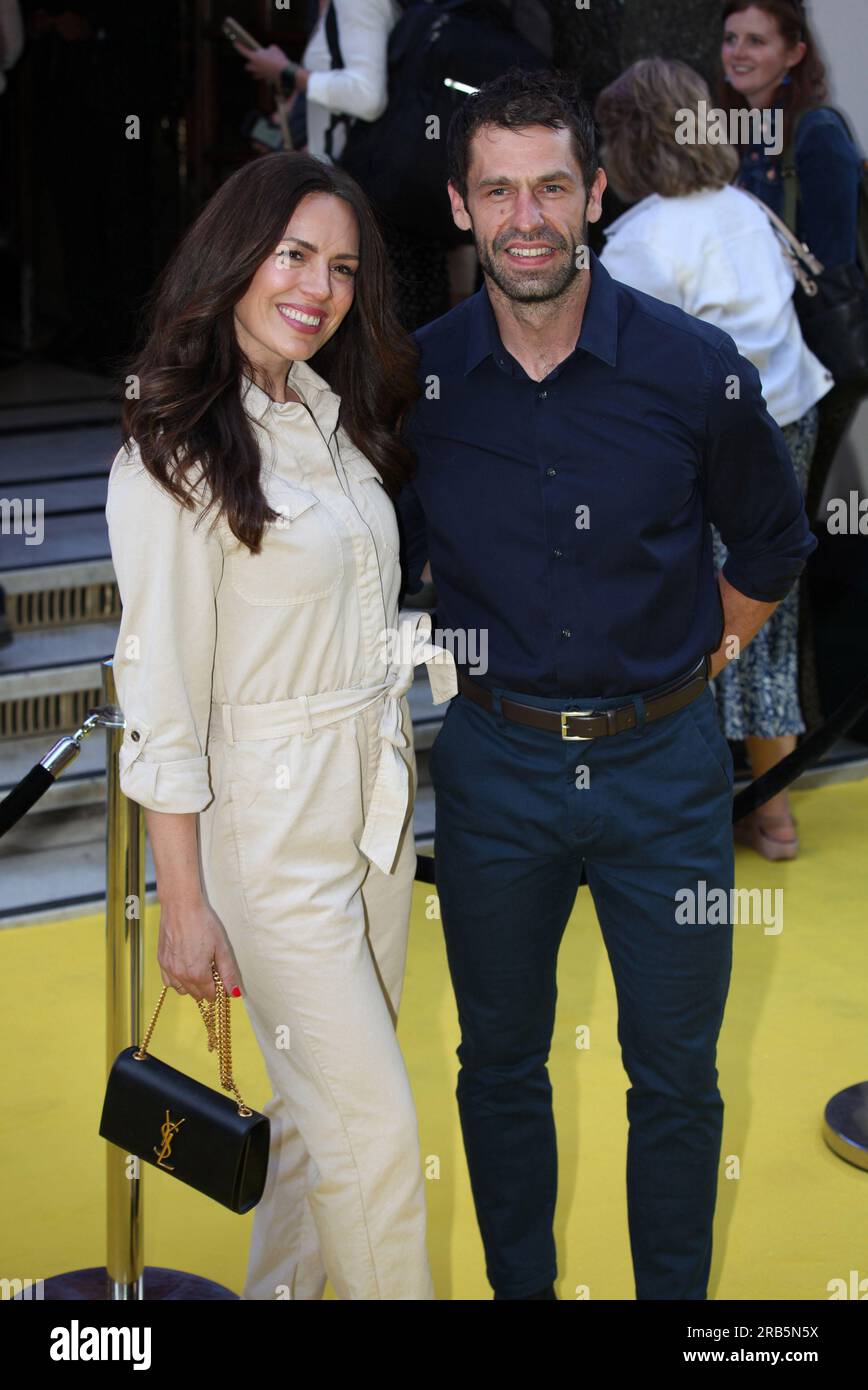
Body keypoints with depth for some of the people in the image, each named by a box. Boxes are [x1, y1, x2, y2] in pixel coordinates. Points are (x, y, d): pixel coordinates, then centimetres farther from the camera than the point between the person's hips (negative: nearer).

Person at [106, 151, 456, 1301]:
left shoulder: (334, 421, 9)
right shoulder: (174, 456, -15)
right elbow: (160, 696, -15)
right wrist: (184, 901, -15)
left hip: (377, 796, 7)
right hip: (271, 818, -7)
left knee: (322, 1100, 16)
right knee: (376, 1129, -3)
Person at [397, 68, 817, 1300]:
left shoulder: (697, 369, -10)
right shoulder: (414, 379, -7)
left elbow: (770, 548, 7)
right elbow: (385, 561, 11)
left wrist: (700, 659, 6)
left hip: (663, 767, -1)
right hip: (494, 764, 1)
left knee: (674, 1073, 10)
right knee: (499, 1060, 15)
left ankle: (674, 1294, 29)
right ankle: (518, 1283, 34)